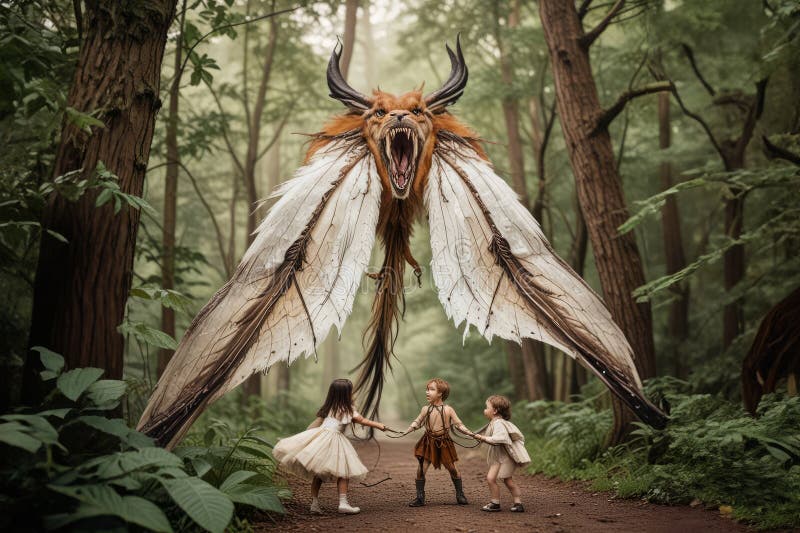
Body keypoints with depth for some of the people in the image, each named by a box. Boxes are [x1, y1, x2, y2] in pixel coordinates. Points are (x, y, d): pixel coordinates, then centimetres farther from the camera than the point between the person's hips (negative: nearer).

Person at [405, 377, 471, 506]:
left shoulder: (448, 410, -6)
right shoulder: (426, 409, -1)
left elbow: (459, 425, -2)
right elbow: (416, 423, 8)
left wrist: (471, 433, -13)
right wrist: (405, 432, -6)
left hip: (444, 443, -1)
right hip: (429, 443, 1)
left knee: (452, 468, 5)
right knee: (421, 469, -4)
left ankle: (460, 495, 22)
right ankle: (420, 497, 7)